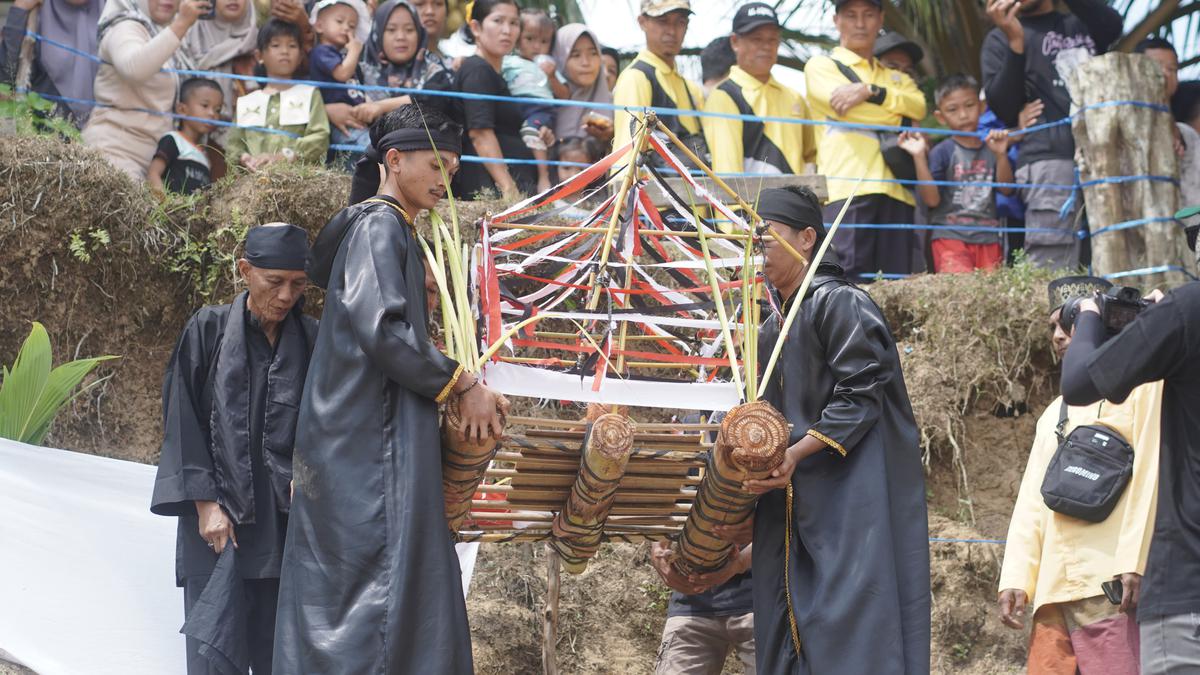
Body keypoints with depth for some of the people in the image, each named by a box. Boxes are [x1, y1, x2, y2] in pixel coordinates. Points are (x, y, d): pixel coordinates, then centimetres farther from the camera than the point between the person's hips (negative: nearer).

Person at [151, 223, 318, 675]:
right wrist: (205, 503, -7)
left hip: (285, 518, 2)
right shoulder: (208, 330, 0)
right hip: (219, 514, -2)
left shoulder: (312, 340, 5)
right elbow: (183, 420, 0)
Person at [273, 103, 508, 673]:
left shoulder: (391, 230, 21)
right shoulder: (380, 226, -8)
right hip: (373, 448, -10)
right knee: (384, 588, -13)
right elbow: (382, 328, -20)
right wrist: (461, 385, -11)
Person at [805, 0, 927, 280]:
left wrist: (870, 91, -9)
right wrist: (898, 113, 6)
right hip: (847, 193, -5)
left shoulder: (896, 78, 28)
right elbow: (844, 107, -4)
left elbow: (919, 107, 6)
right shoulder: (821, 67, 14)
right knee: (850, 281, -16)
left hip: (895, 193, 5)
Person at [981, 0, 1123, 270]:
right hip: (1051, 163, -3)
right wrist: (1015, 42, -8)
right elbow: (1005, 110, 1)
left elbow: (1112, 26, 0)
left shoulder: (1083, 24, 24)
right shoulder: (1000, 39, 14)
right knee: (1052, 273, -14)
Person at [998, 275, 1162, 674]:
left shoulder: (1139, 385, 6)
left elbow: (1150, 473, -7)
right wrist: (1015, 580, 8)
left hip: (1112, 582, -7)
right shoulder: (1053, 414, 28)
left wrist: (1133, 563, -16)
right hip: (1054, 590, 7)